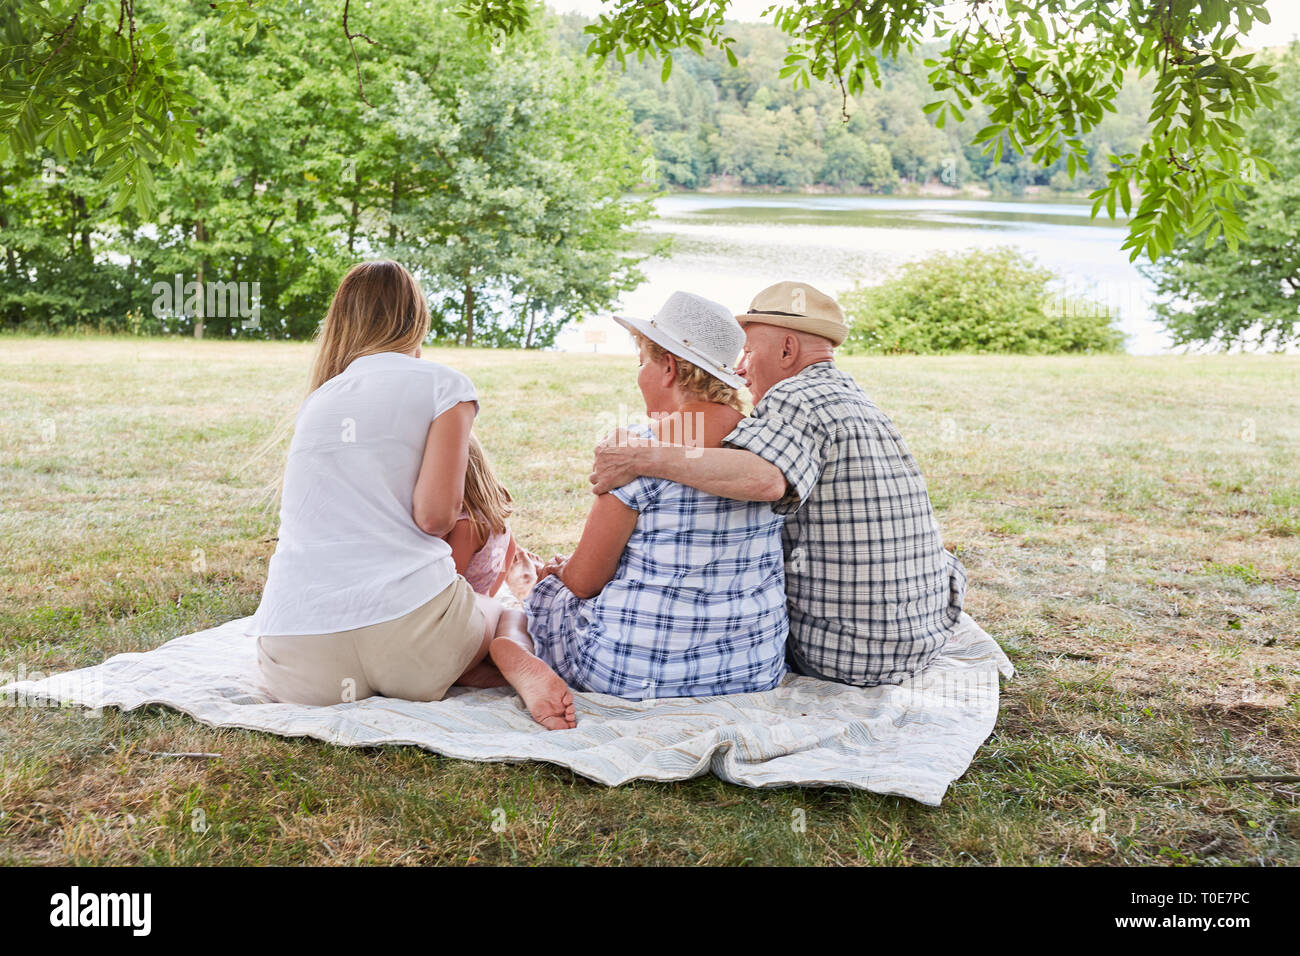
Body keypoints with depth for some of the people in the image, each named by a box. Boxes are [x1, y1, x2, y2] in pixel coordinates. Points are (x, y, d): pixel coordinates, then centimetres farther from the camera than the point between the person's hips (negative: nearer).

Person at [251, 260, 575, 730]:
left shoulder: (315, 400, 20)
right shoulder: (444, 383, 5)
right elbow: (436, 514, -6)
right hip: (407, 632, -2)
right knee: (505, 612, 30)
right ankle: (518, 665, -5)